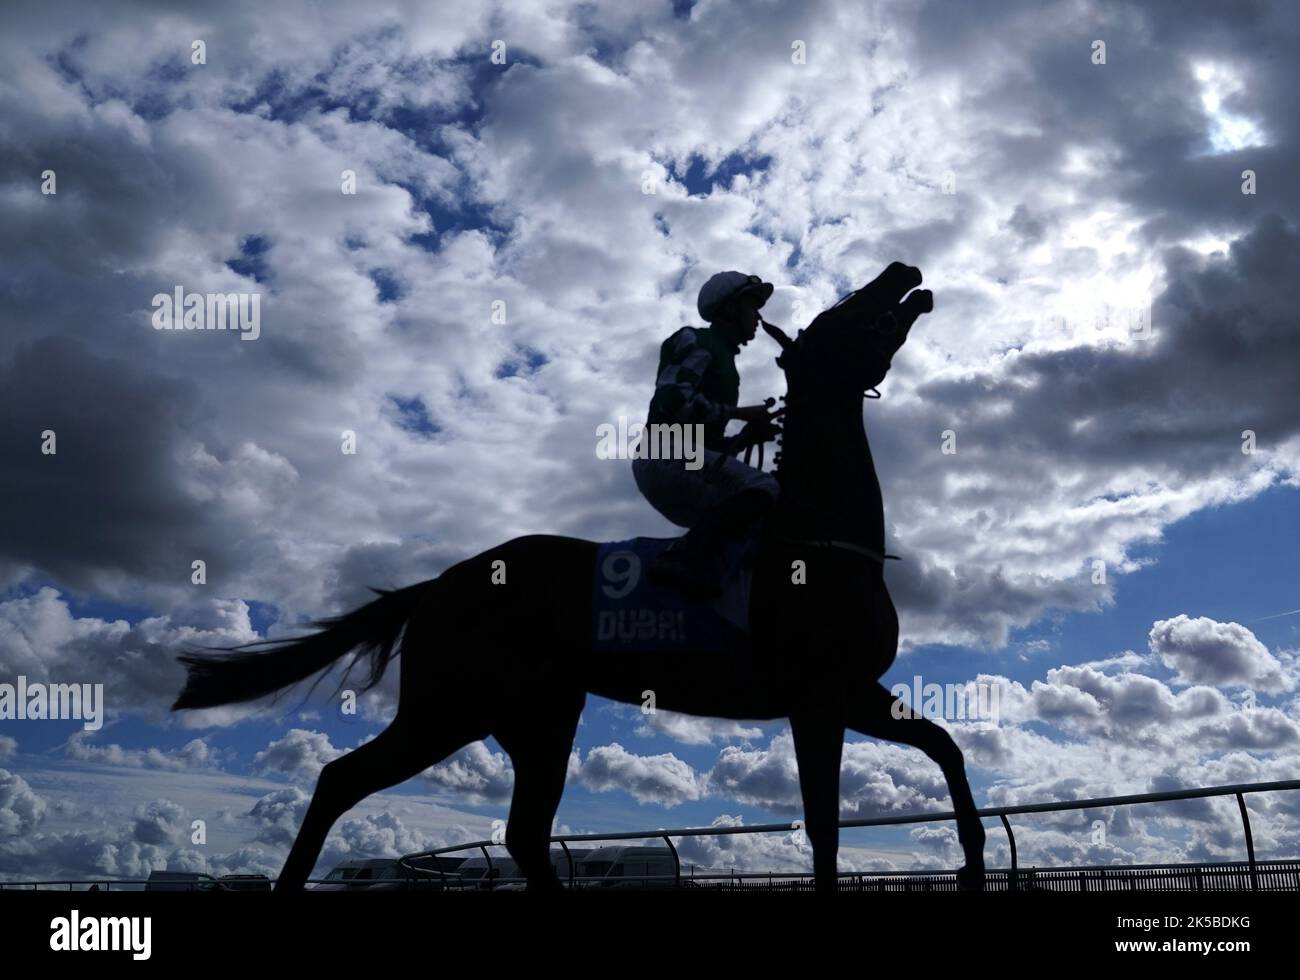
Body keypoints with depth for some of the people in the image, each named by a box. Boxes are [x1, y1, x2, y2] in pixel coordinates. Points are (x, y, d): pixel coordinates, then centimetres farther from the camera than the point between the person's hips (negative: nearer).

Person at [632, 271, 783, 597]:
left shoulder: (720, 356, 28)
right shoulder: (697, 342, 0)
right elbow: (674, 400, -19)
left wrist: (746, 437, 9)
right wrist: (740, 412, -10)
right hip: (665, 457, -10)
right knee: (764, 488, -24)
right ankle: (682, 558, -30)